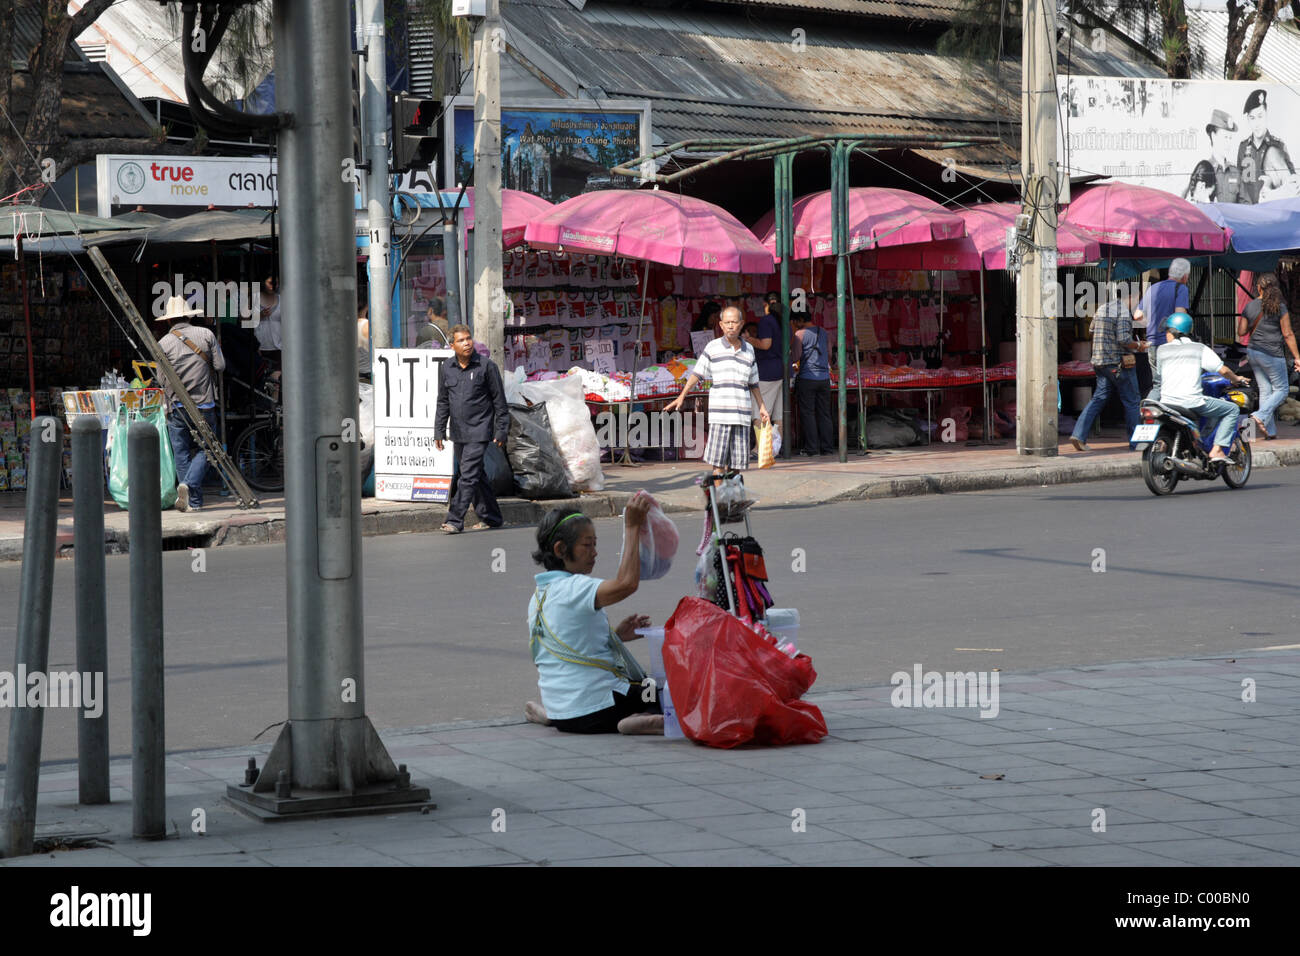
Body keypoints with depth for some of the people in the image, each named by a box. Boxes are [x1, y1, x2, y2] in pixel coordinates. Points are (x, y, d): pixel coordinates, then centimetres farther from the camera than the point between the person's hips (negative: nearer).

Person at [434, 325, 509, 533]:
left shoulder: (486, 366, -7)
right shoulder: (447, 367, 6)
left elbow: (499, 401, -3)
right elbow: (443, 402, 14)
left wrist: (501, 431, -5)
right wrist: (439, 431, 10)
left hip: (479, 431, -6)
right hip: (458, 433, 6)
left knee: (469, 475, -13)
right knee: (477, 476, 13)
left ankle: (455, 520, -16)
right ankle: (490, 517, 24)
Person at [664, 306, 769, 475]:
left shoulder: (748, 350, 13)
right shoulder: (713, 347, 4)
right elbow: (697, 373, 7)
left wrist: (762, 407, 22)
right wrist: (681, 397, 1)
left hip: (742, 413, 3)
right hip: (719, 413, -3)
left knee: (737, 463, 2)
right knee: (718, 461, -8)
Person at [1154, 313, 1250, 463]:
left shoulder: (1162, 350, 12)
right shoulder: (1200, 349, 6)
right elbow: (1223, 370, 2)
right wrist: (1236, 379, 24)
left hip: (1167, 402, 3)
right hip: (1192, 402, -3)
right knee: (1232, 410, 12)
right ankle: (1217, 450, -1)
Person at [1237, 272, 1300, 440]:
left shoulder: (1249, 306, 1)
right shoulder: (1279, 307, -11)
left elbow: (1241, 332, 4)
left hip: (1253, 351, 5)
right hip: (1272, 354, -5)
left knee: (1265, 390, 11)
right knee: (1282, 389, 6)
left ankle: (1270, 431, 9)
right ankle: (1261, 417, -15)